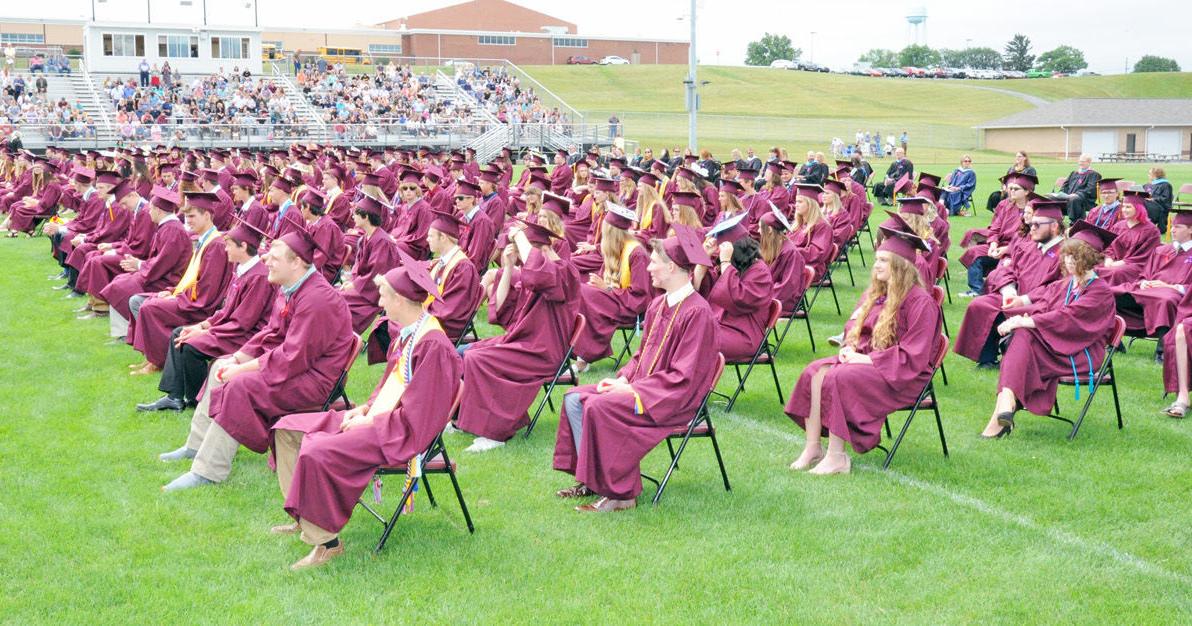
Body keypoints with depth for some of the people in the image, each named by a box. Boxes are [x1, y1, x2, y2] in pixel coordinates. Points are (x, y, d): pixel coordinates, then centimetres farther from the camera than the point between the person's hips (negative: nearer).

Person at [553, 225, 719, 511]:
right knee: (574, 399, 0)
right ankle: (591, 479, 0)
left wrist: (632, 388, -18)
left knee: (599, 408, -27)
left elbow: (683, 376, -20)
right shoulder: (658, 305, 9)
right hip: (643, 387, 10)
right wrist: (623, 378, -2)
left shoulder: (697, 312, -19)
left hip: (673, 400, -10)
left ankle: (621, 493, -18)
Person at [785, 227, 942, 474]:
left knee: (837, 378, -29)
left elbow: (912, 356, -18)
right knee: (814, 372, -15)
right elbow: (853, 326, 22)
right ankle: (813, 448, -18)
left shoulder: (920, 301, -13)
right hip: (864, 359, 8)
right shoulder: (875, 294, 13)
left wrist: (867, 359, -20)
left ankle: (836, 458, -23)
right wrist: (848, 347, -1)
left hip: (901, 375, -8)